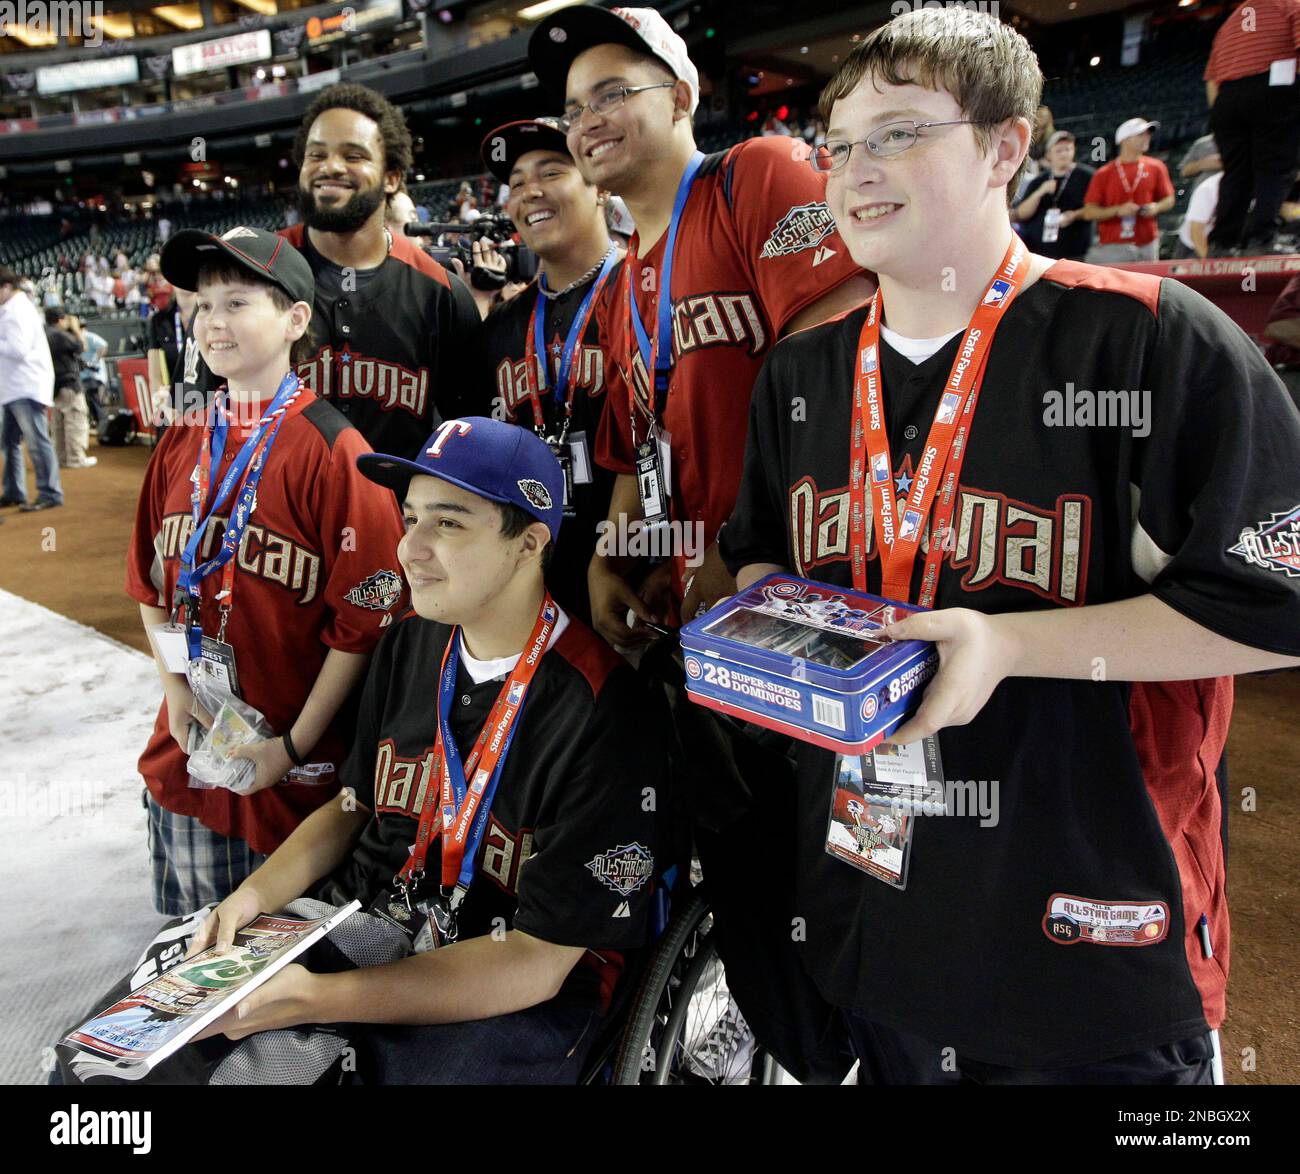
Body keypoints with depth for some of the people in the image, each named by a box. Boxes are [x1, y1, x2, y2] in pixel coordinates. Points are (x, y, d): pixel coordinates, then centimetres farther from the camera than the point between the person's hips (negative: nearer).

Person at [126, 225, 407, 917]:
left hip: (296, 767, -5)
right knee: (195, 939, 23)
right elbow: (152, 582, 13)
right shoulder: (181, 445, 4)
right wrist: (175, 689, -1)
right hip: (189, 746, 6)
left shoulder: (333, 452, -16)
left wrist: (295, 745, -14)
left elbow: (366, 618, -17)